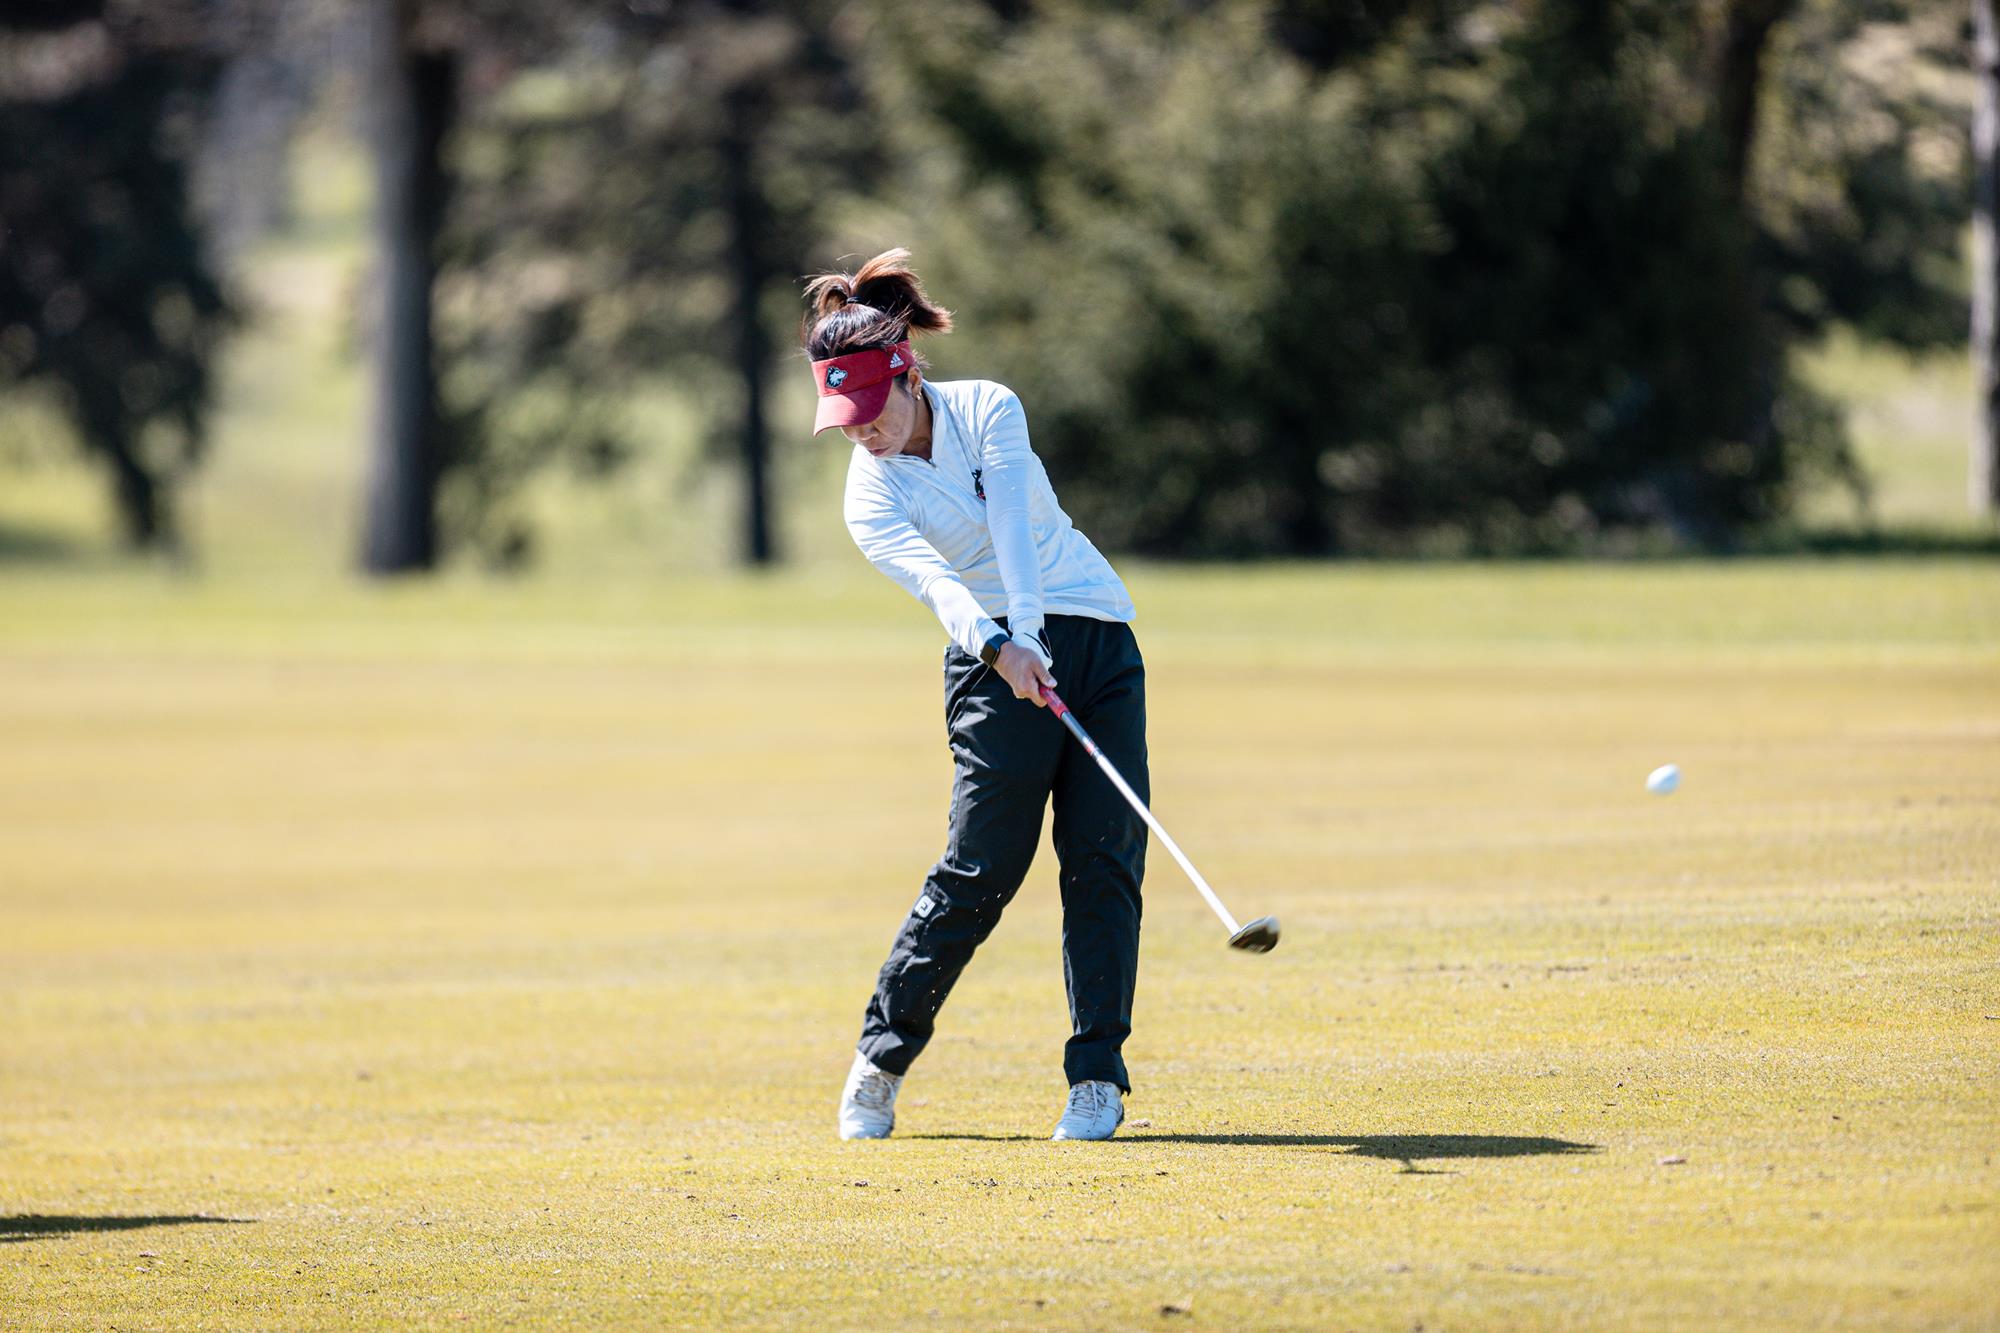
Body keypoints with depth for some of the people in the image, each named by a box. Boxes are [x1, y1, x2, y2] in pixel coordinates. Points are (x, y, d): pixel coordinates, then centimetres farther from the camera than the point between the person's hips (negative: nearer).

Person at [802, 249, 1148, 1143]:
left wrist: (1028, 627, -32)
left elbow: (1013, 529, -17)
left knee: (1105, 861, -5)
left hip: (1098, 638, 2)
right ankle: (881, 1057, 5)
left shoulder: (986, 409, -2)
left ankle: (1098, 1076, -2)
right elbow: (936, 582, -24)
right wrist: (1001, 648, -42)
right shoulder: (871, 497, -6)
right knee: (980, 869, -10)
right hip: (997, 656, -2)